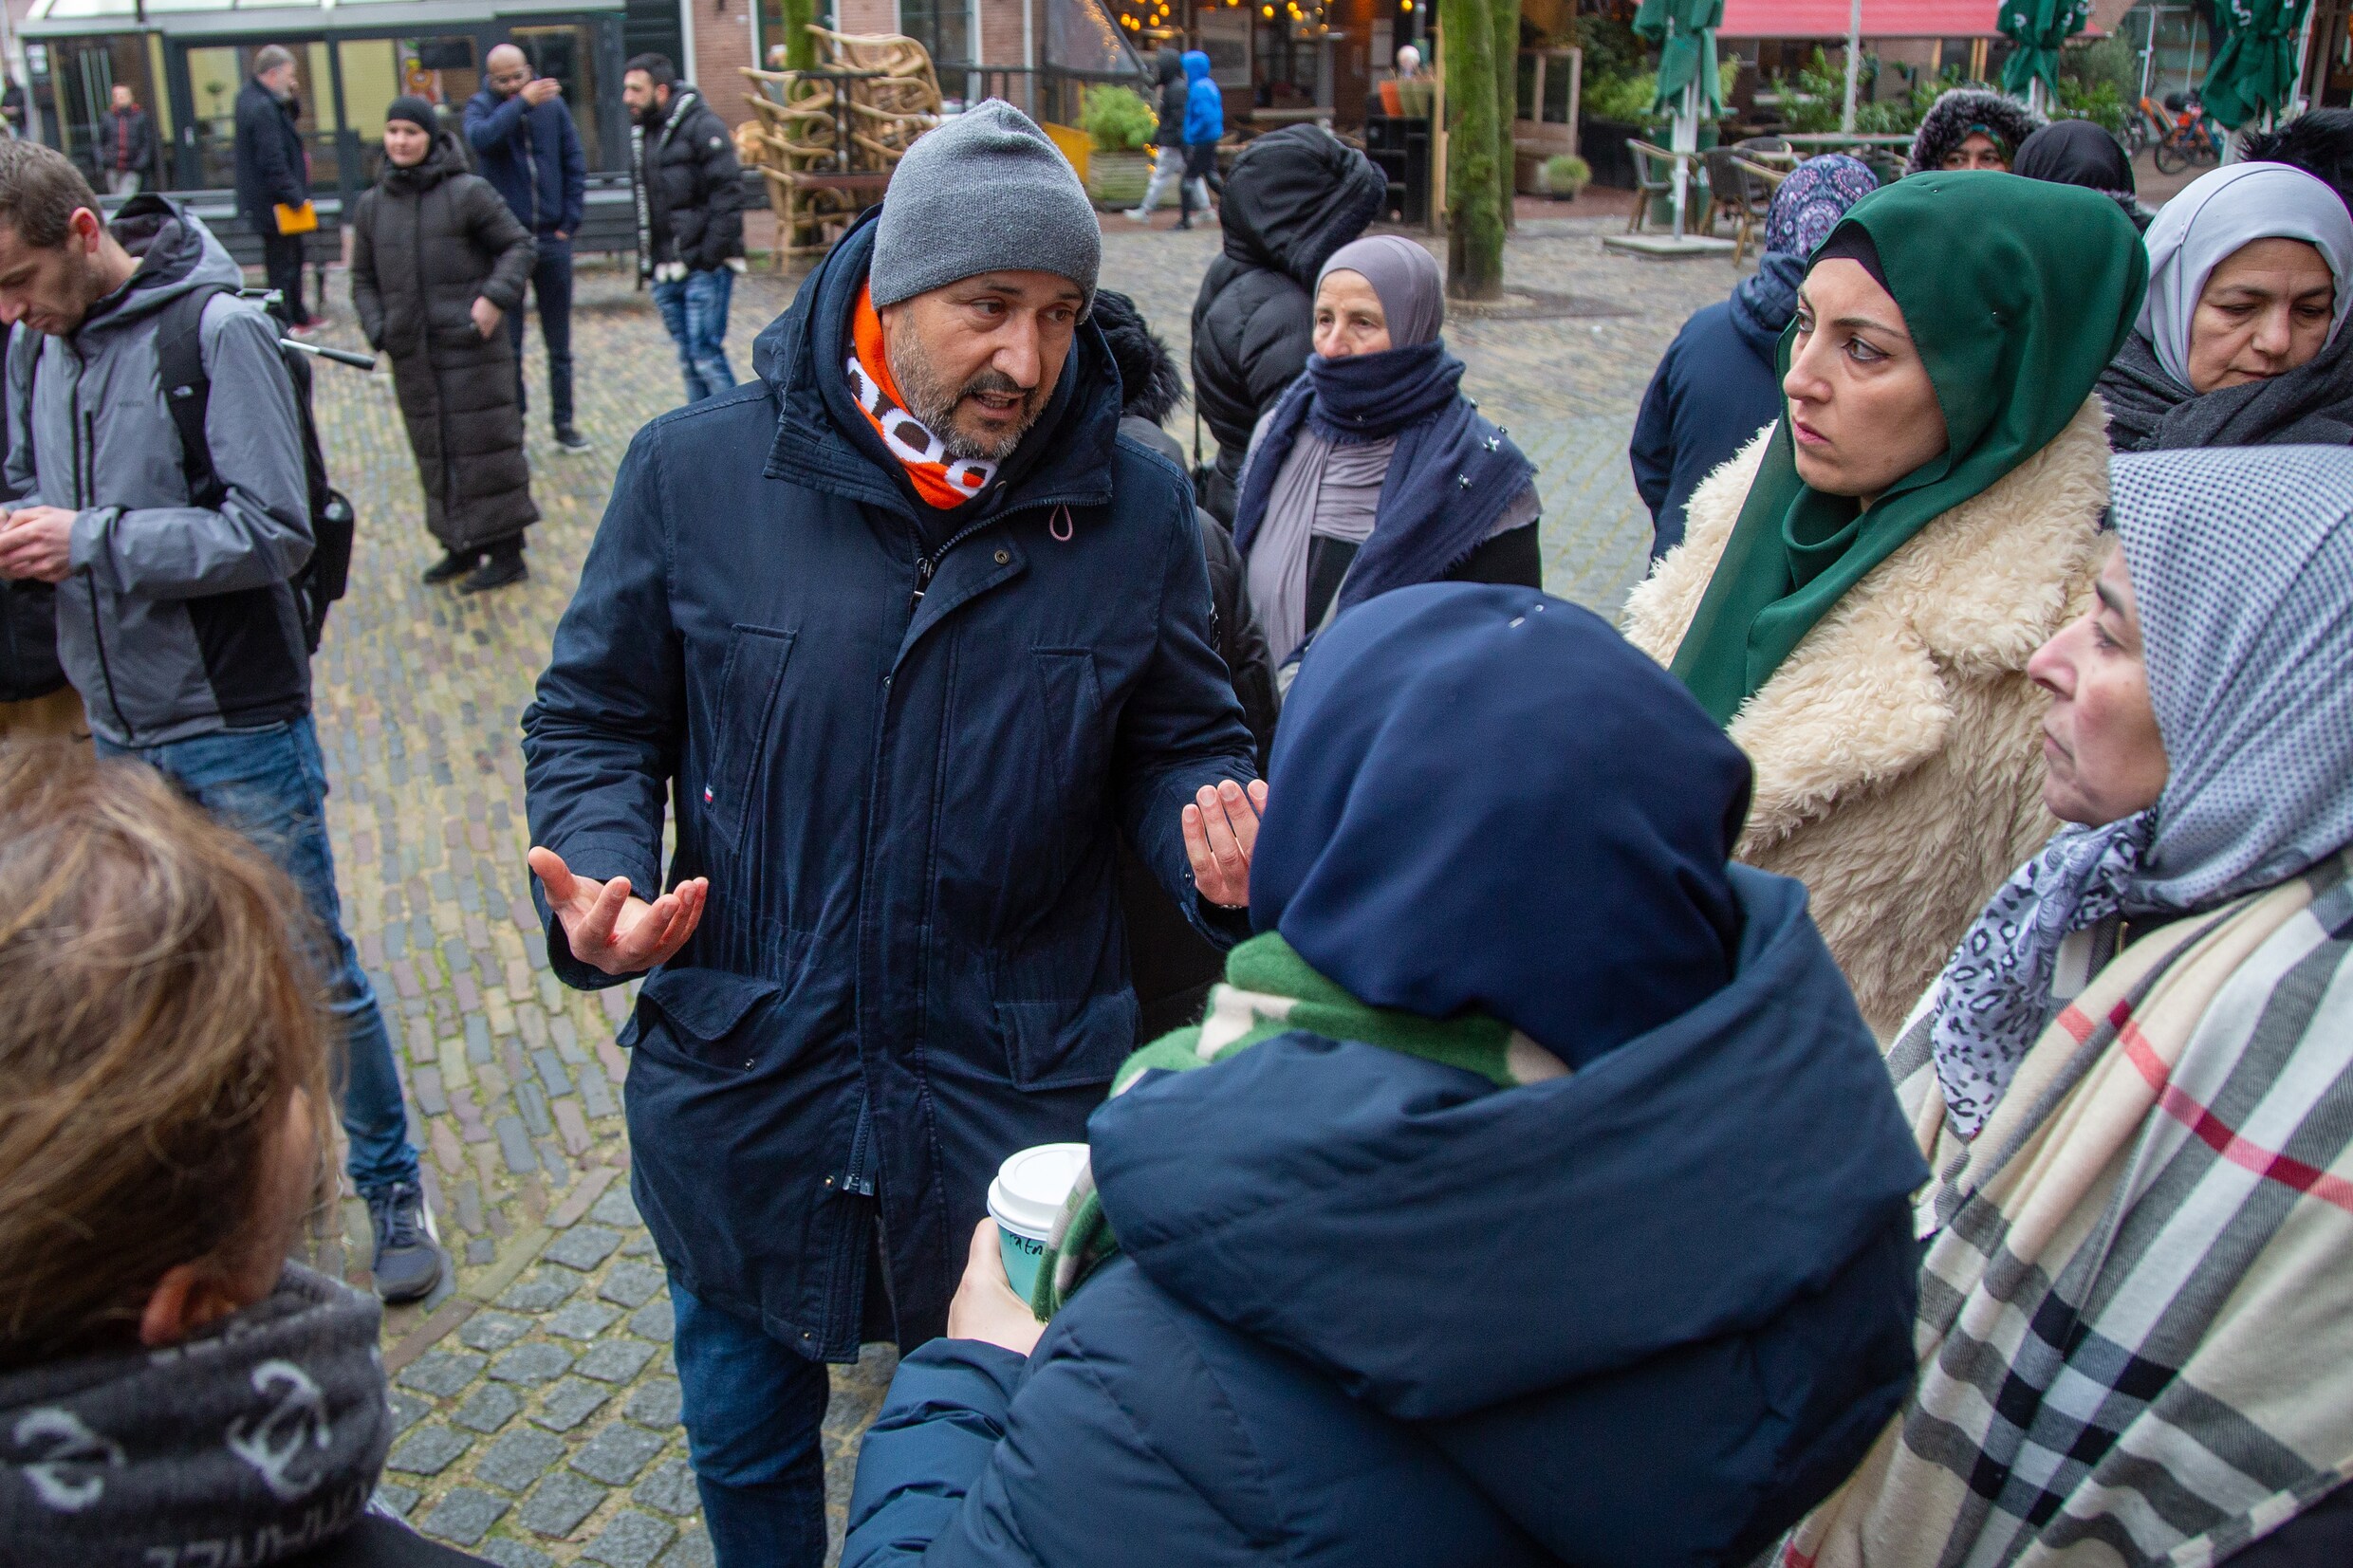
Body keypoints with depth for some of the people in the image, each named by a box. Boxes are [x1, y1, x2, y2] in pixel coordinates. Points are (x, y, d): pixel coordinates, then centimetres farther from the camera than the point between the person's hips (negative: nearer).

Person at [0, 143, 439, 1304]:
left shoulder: (216, 331, -15)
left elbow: (275, 532, -20)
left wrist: (93, 541, -23)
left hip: (236, 726, -6)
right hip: (118, 725, 6)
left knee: (314, 977, 5)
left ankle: (391, 1192, 22)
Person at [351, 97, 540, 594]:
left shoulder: (468, 193, -5)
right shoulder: (371, 207, 10)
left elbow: (518, 245, -1)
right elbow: (363, 279, 17)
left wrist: (496, 296, -15)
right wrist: (378, 329, 1)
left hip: (471, 348, -5)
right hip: (412, 355, 5)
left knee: (485, 446, -2)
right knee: (435, 453, 10)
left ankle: (506, 552, 5)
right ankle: (460, 547, 22)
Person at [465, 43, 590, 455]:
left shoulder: (552, 102, 2)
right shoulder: (480, 106, -3)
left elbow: (575, 163, 6)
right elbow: (480, 138, -26)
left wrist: (570, 220, 0)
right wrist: (523, 103, -27)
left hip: (552, 239, 2)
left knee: (559, 344, 10)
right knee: (507, 345, 2)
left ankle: (564, 423, 20)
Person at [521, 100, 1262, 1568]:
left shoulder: (1134, 507, -6)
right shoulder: (697, 471, -8)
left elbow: (1181, 742, 4)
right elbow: (594, 719, 1)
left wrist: (1221, 851, -18)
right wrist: (600, 879, -18)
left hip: (1021, 1099, 0)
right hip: (742, 1083, 1)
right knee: (747, 1439, 24)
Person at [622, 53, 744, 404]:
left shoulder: (702, 126, -8)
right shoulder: (641, 132, 16)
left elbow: (727, 192, -14)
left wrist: (710, 254, -19)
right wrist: (648, 261, 13)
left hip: (704, 269, -7)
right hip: (667, 271, 8)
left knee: (706, 353, -11)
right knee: (689, 358, 10)